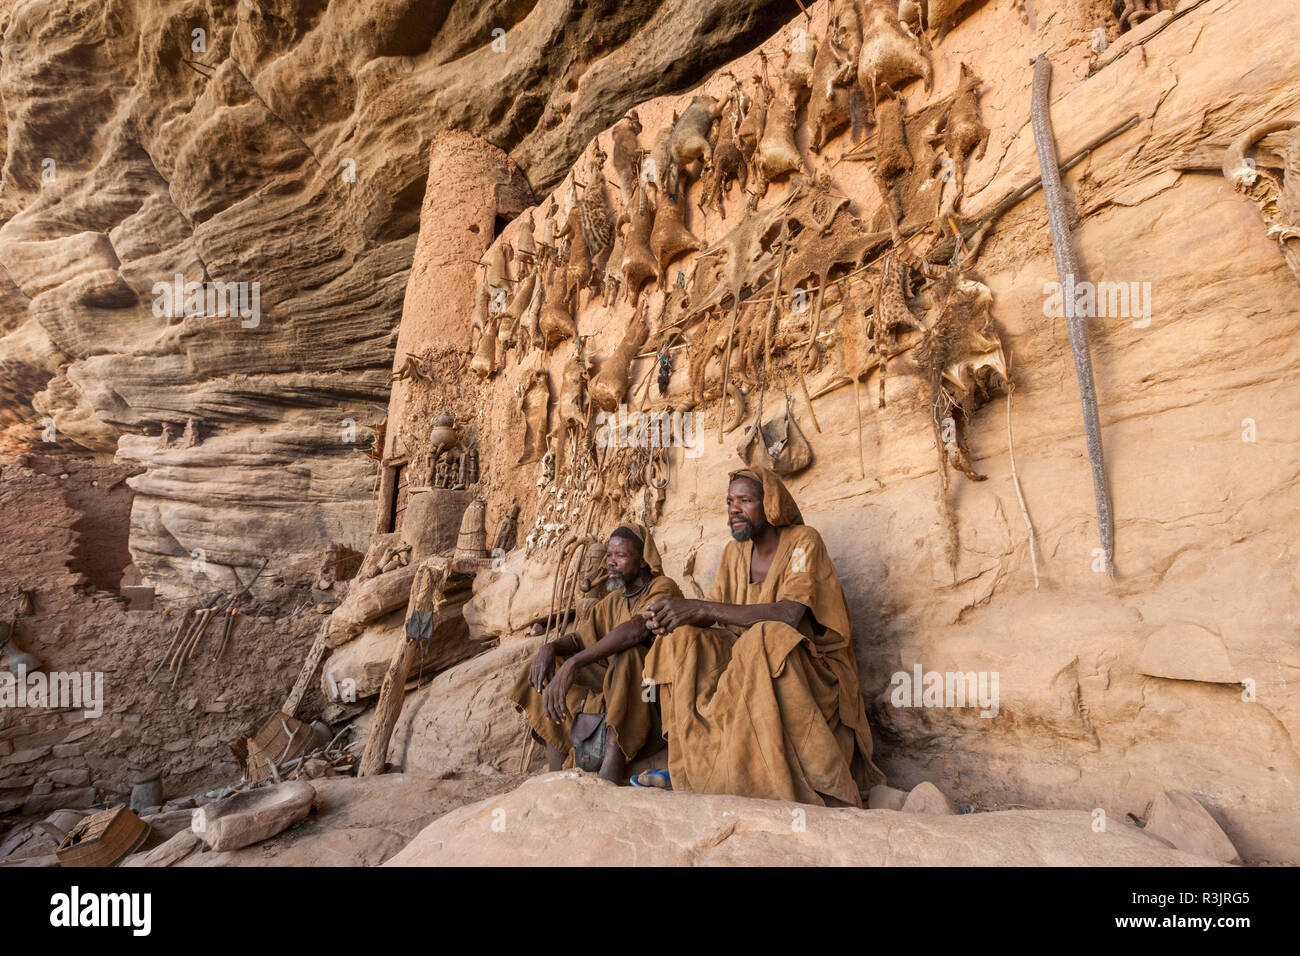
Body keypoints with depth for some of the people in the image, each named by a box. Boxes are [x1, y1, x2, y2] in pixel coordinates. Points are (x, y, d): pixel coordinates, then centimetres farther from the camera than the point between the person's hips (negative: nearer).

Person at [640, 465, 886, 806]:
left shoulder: (802, 541, -10)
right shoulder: (735, 551, 9)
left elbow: (789, 614, -27)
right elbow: (710, 615, 4)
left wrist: (702, 608, -31)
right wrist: (676, 616, -20)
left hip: (811, 668, -6)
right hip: (750, 659, 6)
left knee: (766, 638, -37)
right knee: (684, 639, -14)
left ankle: (827, 788, -29)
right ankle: (689, 763, -14)